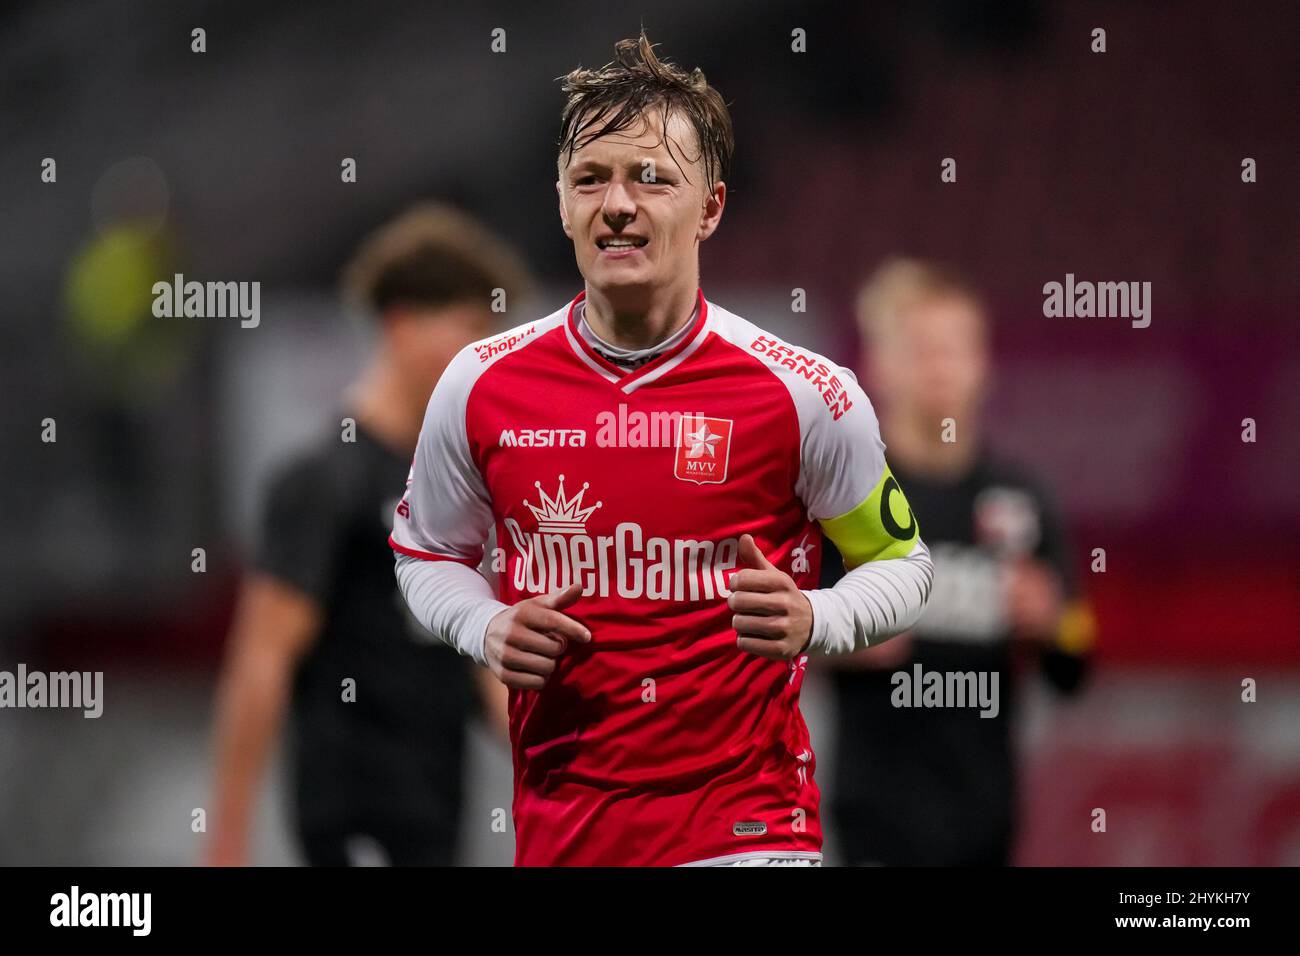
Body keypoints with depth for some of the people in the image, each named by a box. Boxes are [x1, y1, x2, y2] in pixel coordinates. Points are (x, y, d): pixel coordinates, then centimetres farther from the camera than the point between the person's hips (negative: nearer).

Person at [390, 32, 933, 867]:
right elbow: (426, 552, 15)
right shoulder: (483, 386, -1)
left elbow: (901, 563, 4)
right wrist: (486, 630, -6)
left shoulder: (806, 393, -8)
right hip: (559, 823, 3)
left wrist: (812, 622, -16)